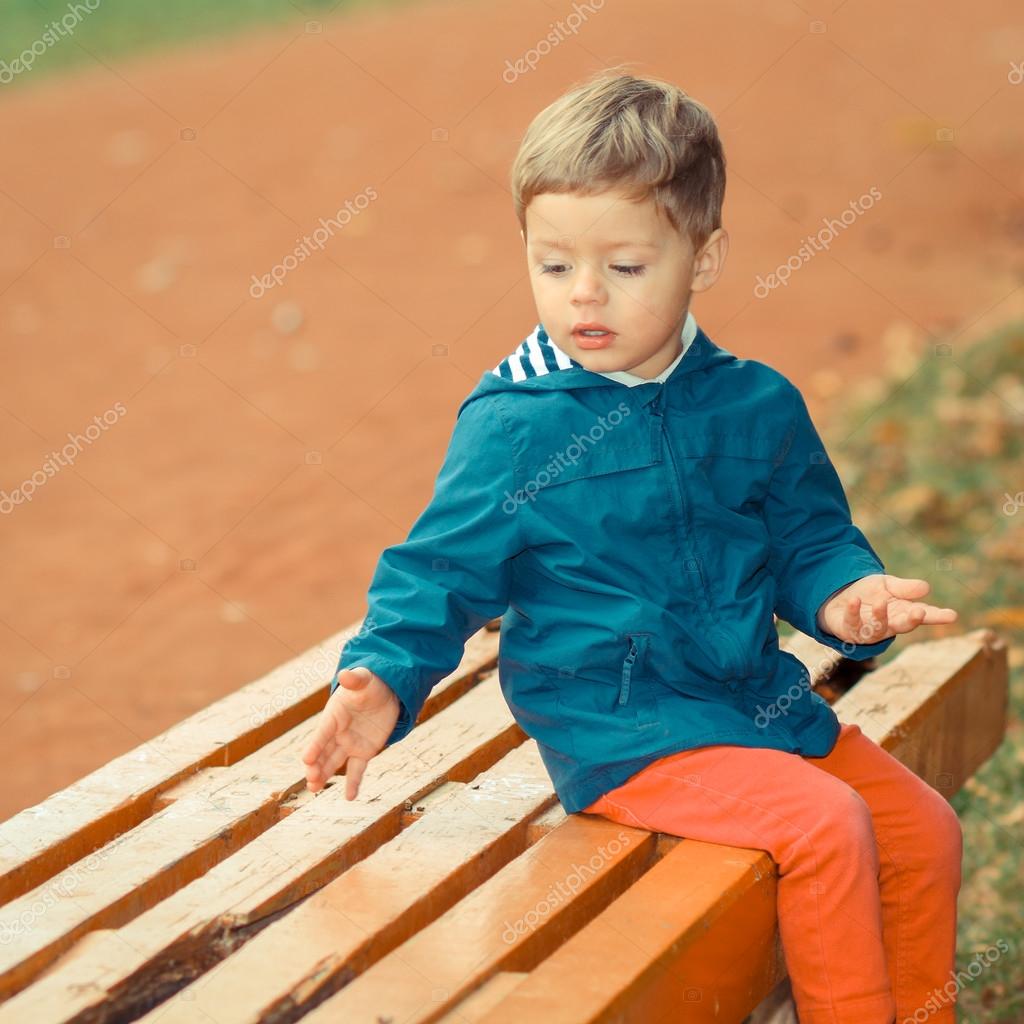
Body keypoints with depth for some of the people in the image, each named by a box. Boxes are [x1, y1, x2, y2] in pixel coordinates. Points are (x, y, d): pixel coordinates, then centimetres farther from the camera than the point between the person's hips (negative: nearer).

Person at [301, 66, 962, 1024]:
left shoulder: (755, 406, 2)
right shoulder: (511, 426, -12)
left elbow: (806, 538, 13)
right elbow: (441, 569, -6)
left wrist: (846, 593, -8)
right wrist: (379, 678, -20)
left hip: (761, 699, 7)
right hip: (618, 729, -6)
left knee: (922, 828, 10)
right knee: (826, 828, -23)